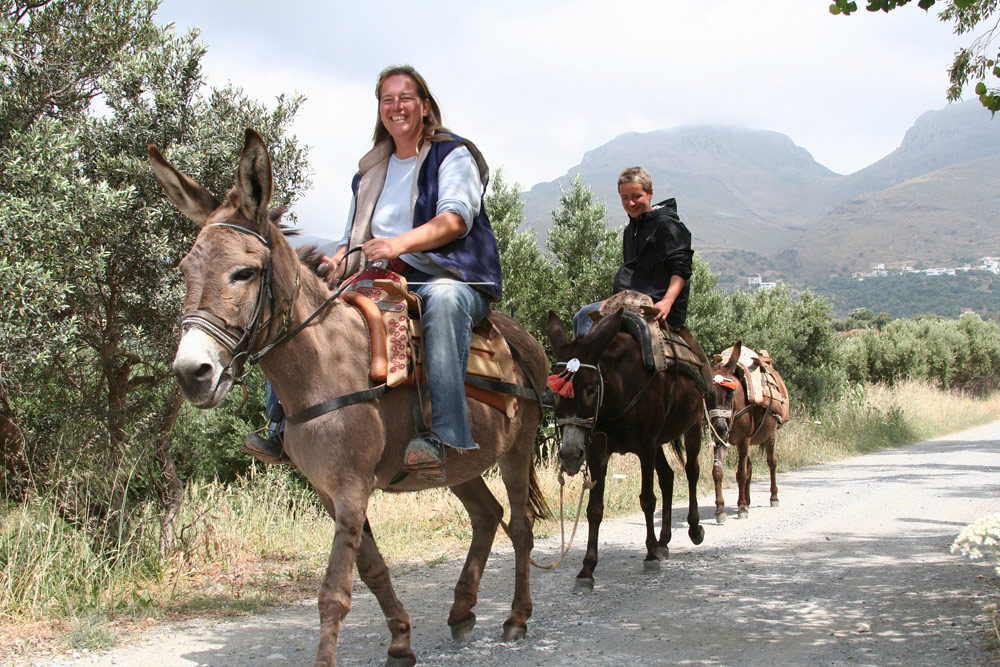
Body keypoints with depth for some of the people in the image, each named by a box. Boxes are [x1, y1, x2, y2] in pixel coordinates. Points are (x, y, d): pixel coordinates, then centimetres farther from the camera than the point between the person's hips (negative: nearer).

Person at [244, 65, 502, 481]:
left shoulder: (453, 155, 4)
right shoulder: (370, 172, 22)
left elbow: (455, 219, -14)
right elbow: (355, 238, 22)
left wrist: (400, 244, -32)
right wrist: (339, 262, -4)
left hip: (452, 279, -6)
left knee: (444, 300, -42)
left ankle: (444, 435, -52)